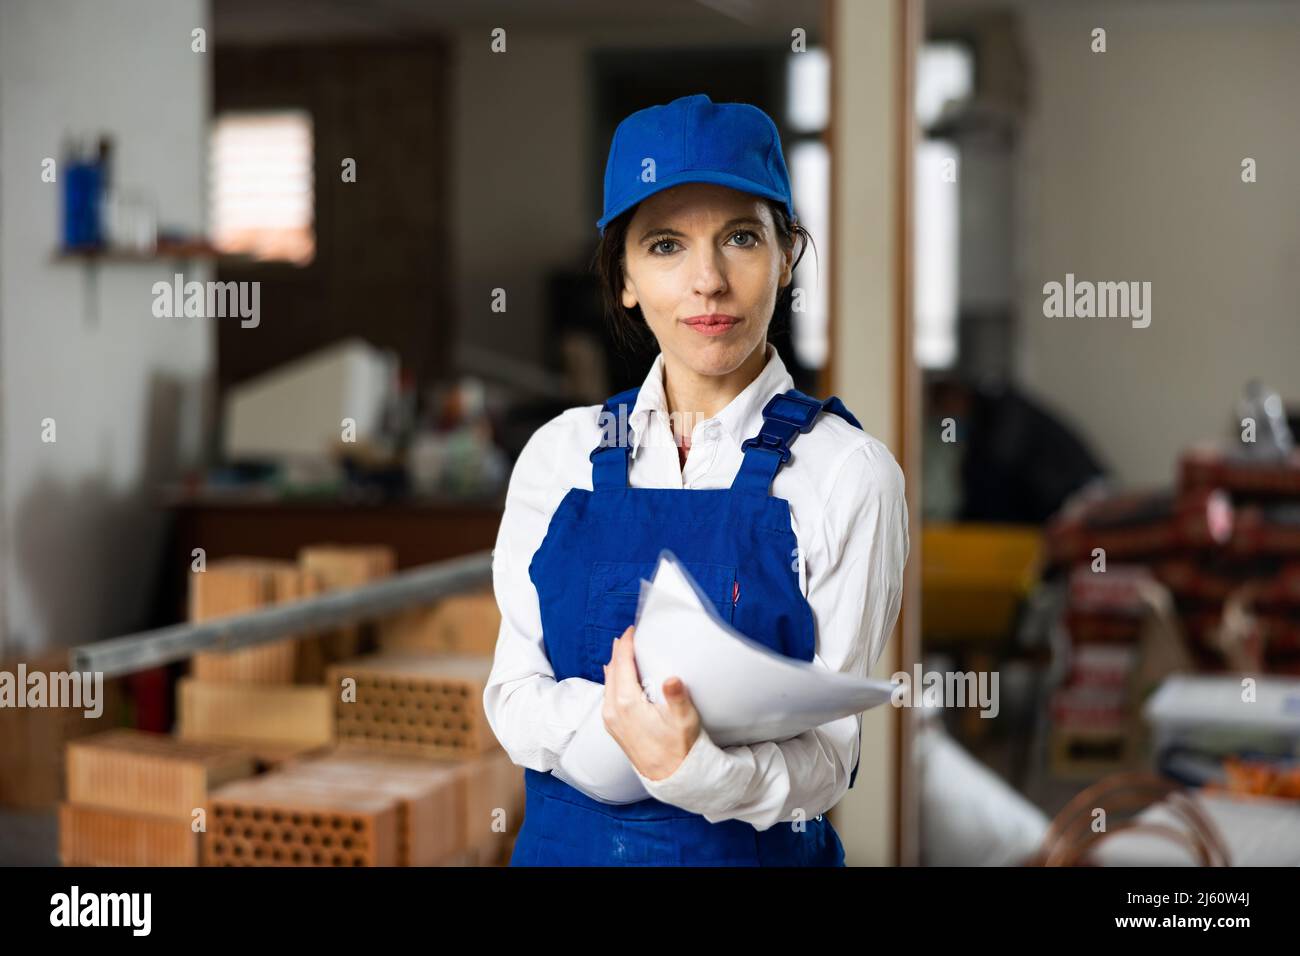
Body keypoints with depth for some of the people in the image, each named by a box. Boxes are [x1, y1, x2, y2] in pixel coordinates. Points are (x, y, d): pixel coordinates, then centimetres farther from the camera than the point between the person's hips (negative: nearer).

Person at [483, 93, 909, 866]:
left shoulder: (848, 473, -12)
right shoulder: (561, 453, -2)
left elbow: (825, 760, -14)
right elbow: (512, 696, -3)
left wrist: (690, 766, -33)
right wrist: (620, 716, -23)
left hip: (756, 847, -3)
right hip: (562, 841, 3)